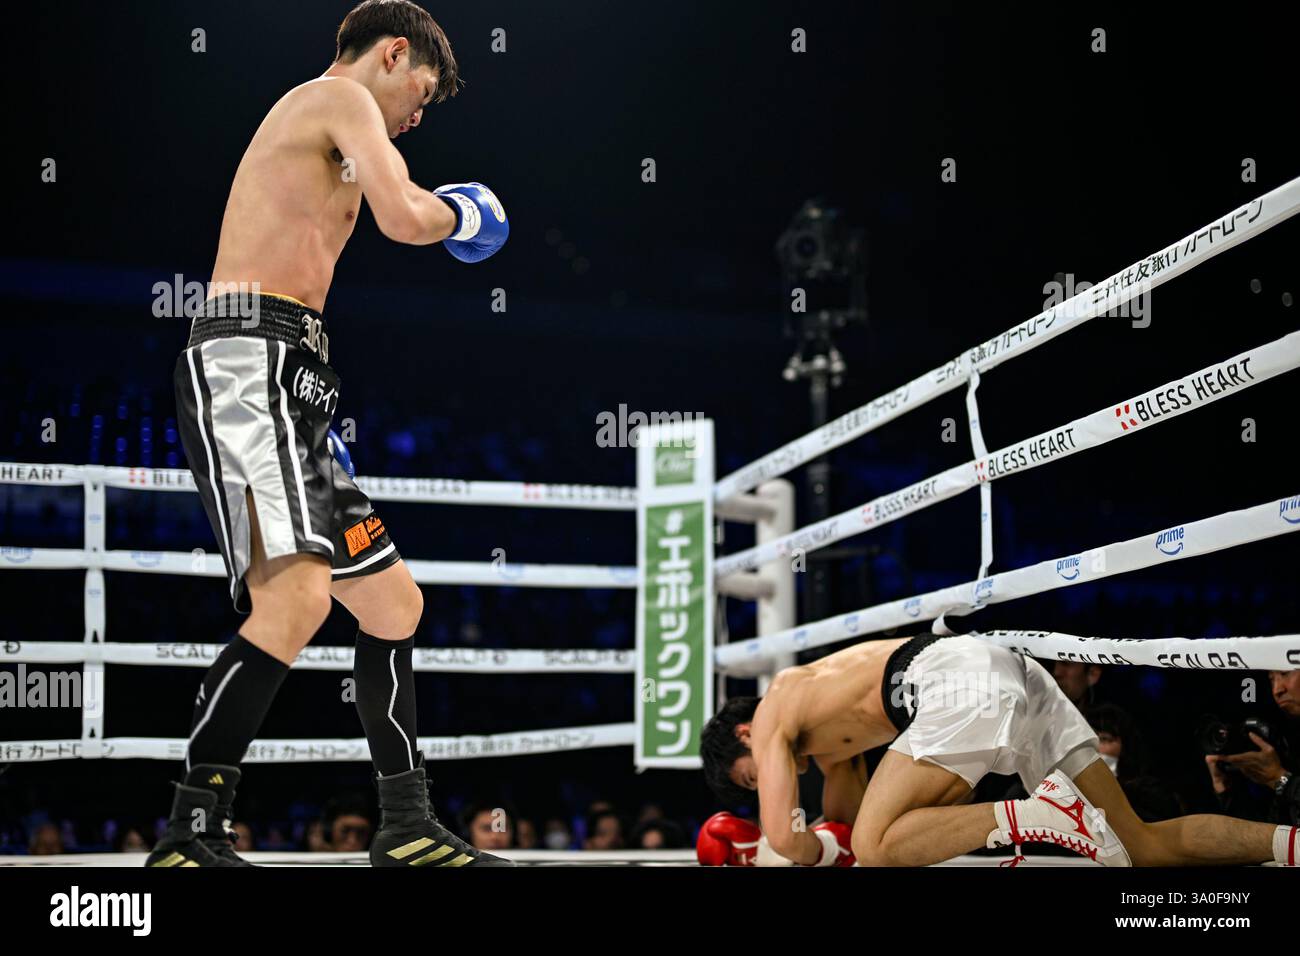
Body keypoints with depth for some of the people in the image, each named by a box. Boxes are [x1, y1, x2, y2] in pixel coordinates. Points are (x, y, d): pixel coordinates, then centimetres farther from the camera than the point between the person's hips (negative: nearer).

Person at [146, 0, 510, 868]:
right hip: (249, 363, -11)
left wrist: (316, 427, 27)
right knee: (297, 594, -25)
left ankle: (407, 828, 17)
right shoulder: (344, 96, 2)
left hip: (288, 388, 11)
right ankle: (191, 835, -23)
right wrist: (462, 214, 8)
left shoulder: (307, 127, 31)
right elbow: (405, 219, -14)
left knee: (392, 601, 11)